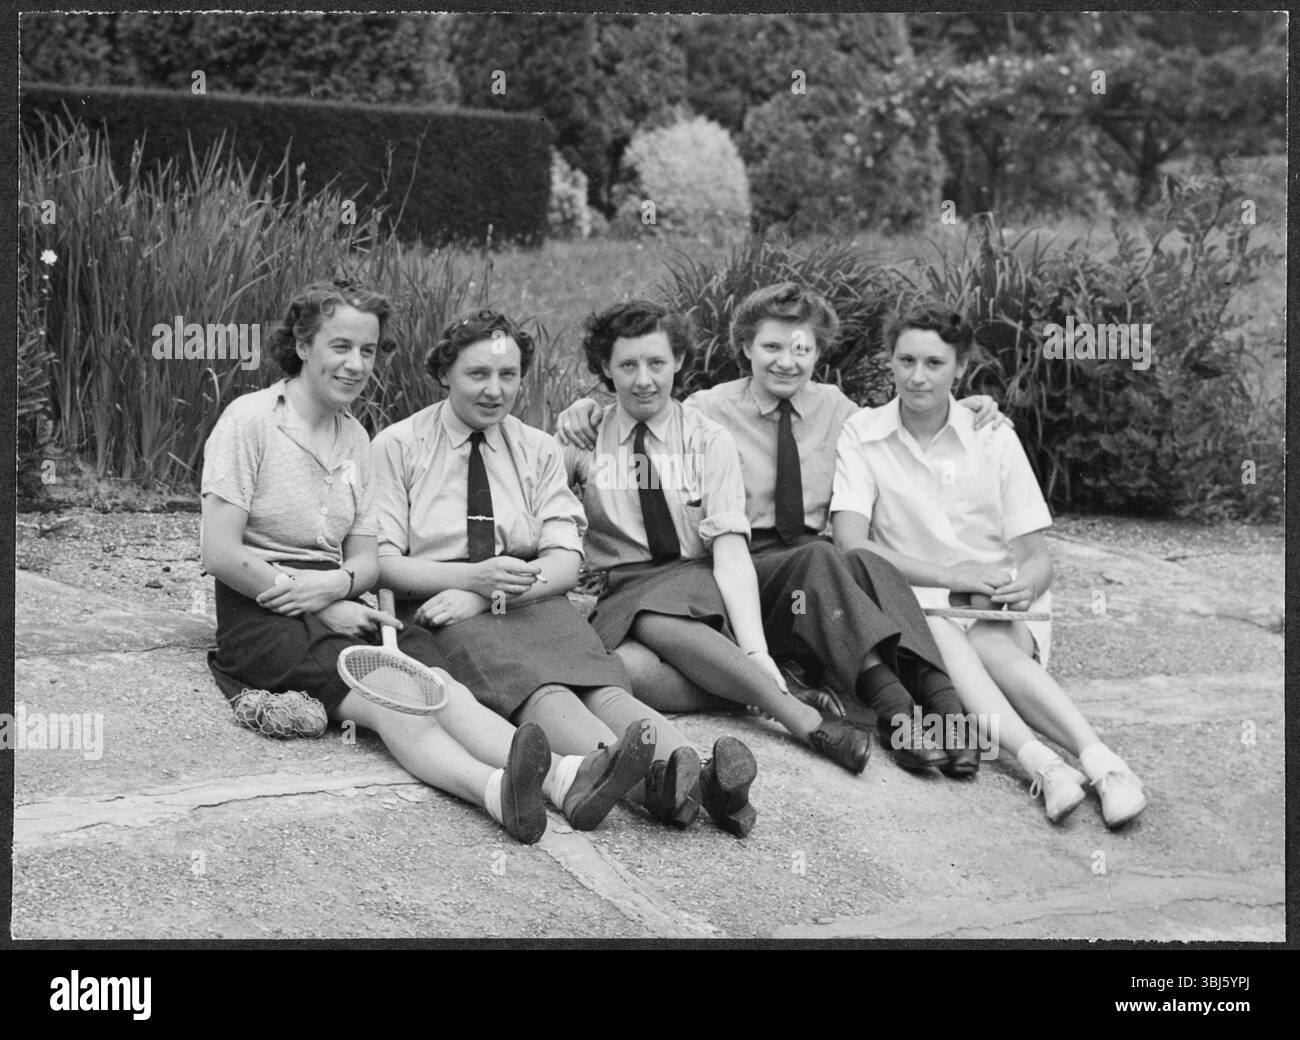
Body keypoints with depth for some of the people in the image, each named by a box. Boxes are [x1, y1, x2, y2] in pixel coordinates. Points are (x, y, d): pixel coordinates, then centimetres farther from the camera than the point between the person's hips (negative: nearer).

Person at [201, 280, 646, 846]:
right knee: (391, 701, -34)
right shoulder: (250, 419, -4)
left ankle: (562, 776, -53)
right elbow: (219, 554, -10)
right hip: (261, 614, -5)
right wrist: (323, 606, -13)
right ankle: (493, 788, -62)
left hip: (336, 612, 5)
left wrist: (338, 584, -10)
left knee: (437, 687, -27)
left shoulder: (355, 438, 17)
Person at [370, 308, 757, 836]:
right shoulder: (398, 446, 7)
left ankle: (687, 771, -58)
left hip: (532, 605, 4)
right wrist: (471, 578, -19)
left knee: (600, 683, -31)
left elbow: (566, 560, 5)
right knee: (533, 684, -36)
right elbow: (379, 561, -2)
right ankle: (638, 774, -63)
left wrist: (489, 594, -14)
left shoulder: (539, 450, 17)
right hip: (438, 608, -3)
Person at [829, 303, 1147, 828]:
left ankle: (1100, 760, -54)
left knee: (989, 644, -35)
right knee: (939, 636, -36)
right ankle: (1041, 762, -55)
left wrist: (1025, 584, -21)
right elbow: (851, 545, -9)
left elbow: (1038, 556, 5)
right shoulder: (861, 435, 3)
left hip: (998, 605, 1)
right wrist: (952, 577, -20)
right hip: (914, 598, -1)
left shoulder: (993, 437, 6)